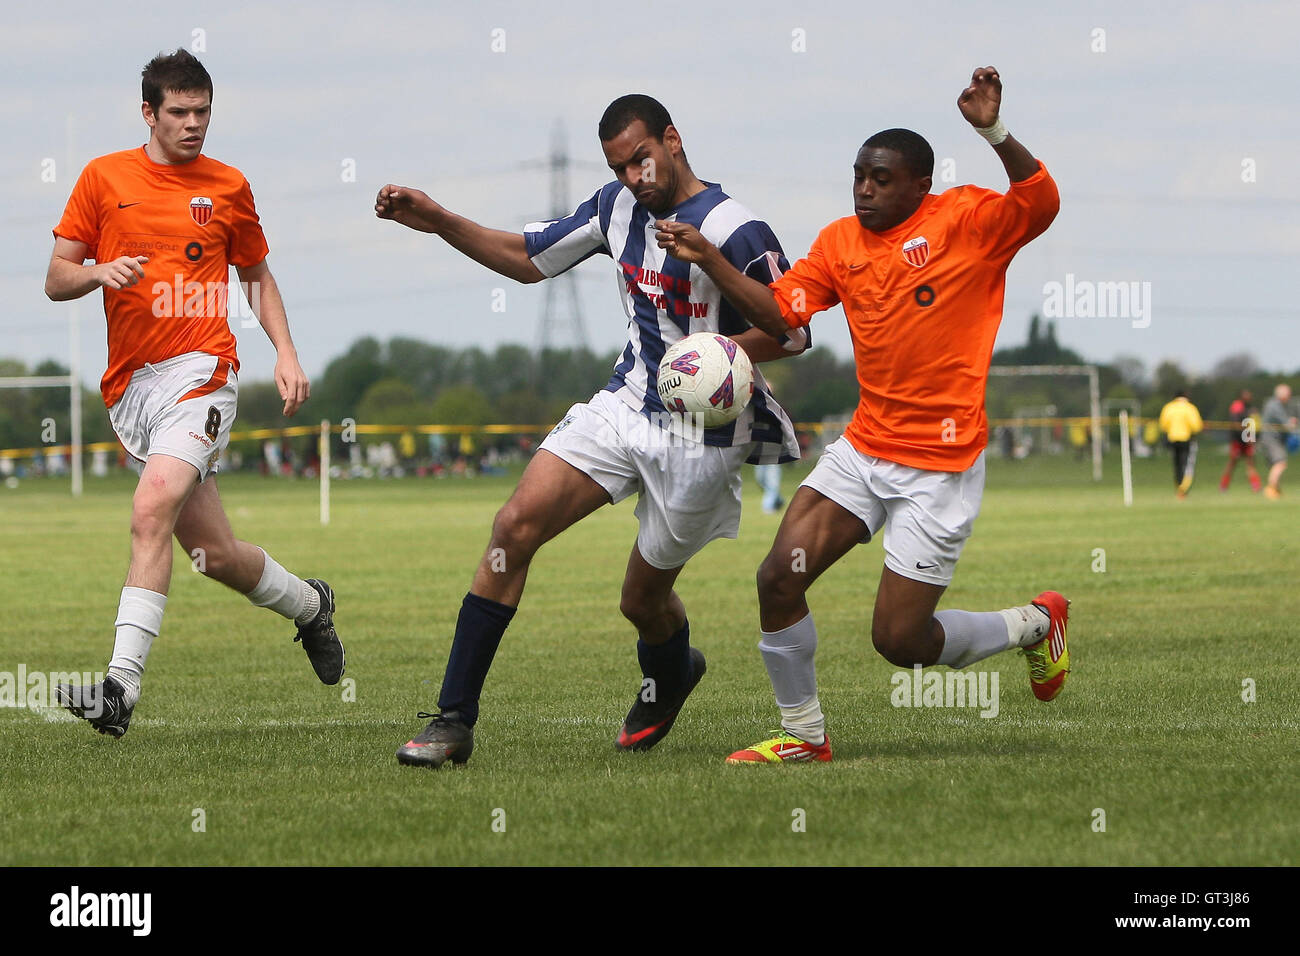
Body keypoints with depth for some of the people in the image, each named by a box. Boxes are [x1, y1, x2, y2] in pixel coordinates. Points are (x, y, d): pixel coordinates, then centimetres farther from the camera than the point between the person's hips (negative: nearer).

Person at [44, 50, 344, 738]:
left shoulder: (228, 187, 9)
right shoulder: (103, 177, 8)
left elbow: (258, 276, 21)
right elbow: (56, 280, 10)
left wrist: (286, 353, 8)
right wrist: (100, 272, -12)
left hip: (199, 371, -3)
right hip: (129, 386, 3)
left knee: (152, 509, -26)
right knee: (215, 553, 5)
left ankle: (121, 687, -32)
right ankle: (309, 606, 36)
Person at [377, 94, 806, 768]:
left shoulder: (735, 232, -18)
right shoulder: (618, 207, 4)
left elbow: (793, 332, -11)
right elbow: (527, 258, 14)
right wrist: (437, 221, 3)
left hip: (701, 432, -6)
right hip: (625, 405, 6)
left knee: (644, 599, 6)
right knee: (516, 525, -13)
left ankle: (671, 675, 47)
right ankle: (453, 720, -12)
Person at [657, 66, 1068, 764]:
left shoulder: (965, 221, -9)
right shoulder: (840, 242, 8)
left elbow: (1041, 203, -26)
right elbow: (781, 313, 7)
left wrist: (993, 132, -40)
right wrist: (709, 261, -4)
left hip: (941, 465, -6)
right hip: (862, 448, 6)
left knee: (899, 640, -4)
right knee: (779, 578, -8)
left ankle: (1035, 625, 23)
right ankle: (802, 734, 11)